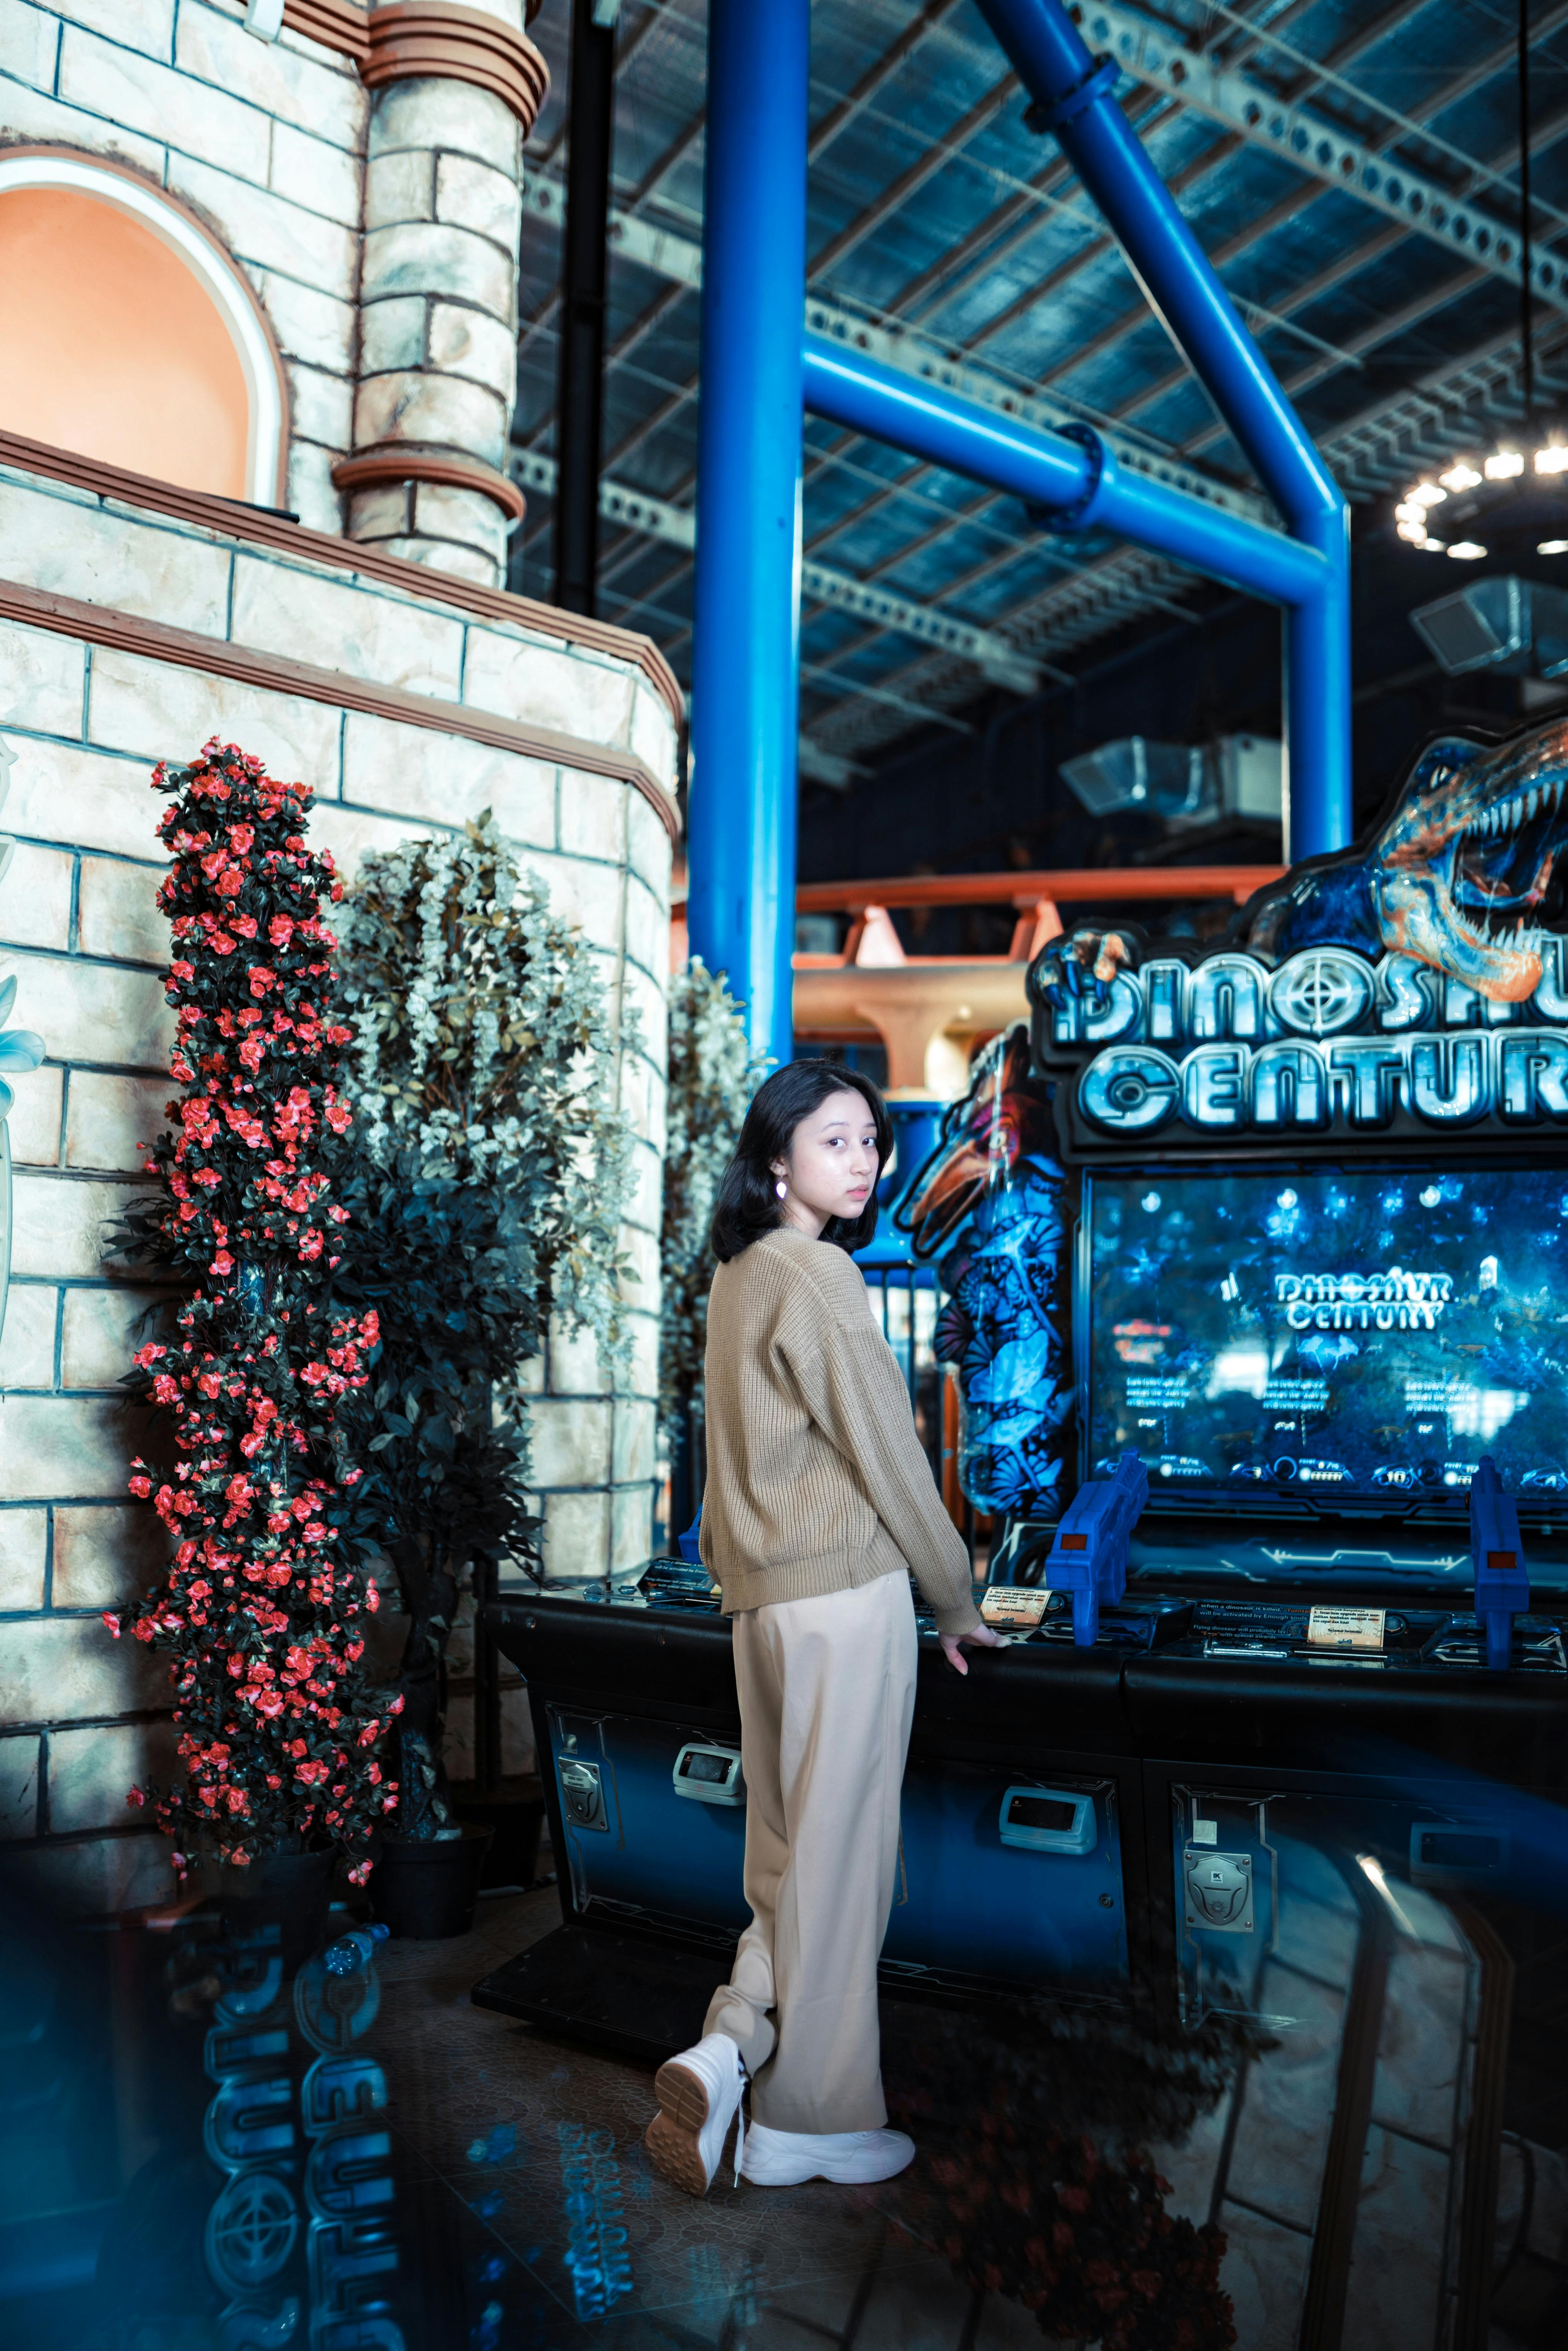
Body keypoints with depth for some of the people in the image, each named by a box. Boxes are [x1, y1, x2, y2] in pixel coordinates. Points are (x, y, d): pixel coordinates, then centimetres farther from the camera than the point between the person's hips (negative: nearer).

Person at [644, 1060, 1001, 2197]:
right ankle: (814, 2125, 18)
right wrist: (958, 1602, -1)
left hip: (762, 1598, 8)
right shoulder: (818, 1276, -16)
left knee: (791, 1851, 19)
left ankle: (731, 2047, 8)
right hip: (847, 1597, -8)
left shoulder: (740, 1276, 11)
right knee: (841, 1857, 5)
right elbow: (886, 1453, -13)